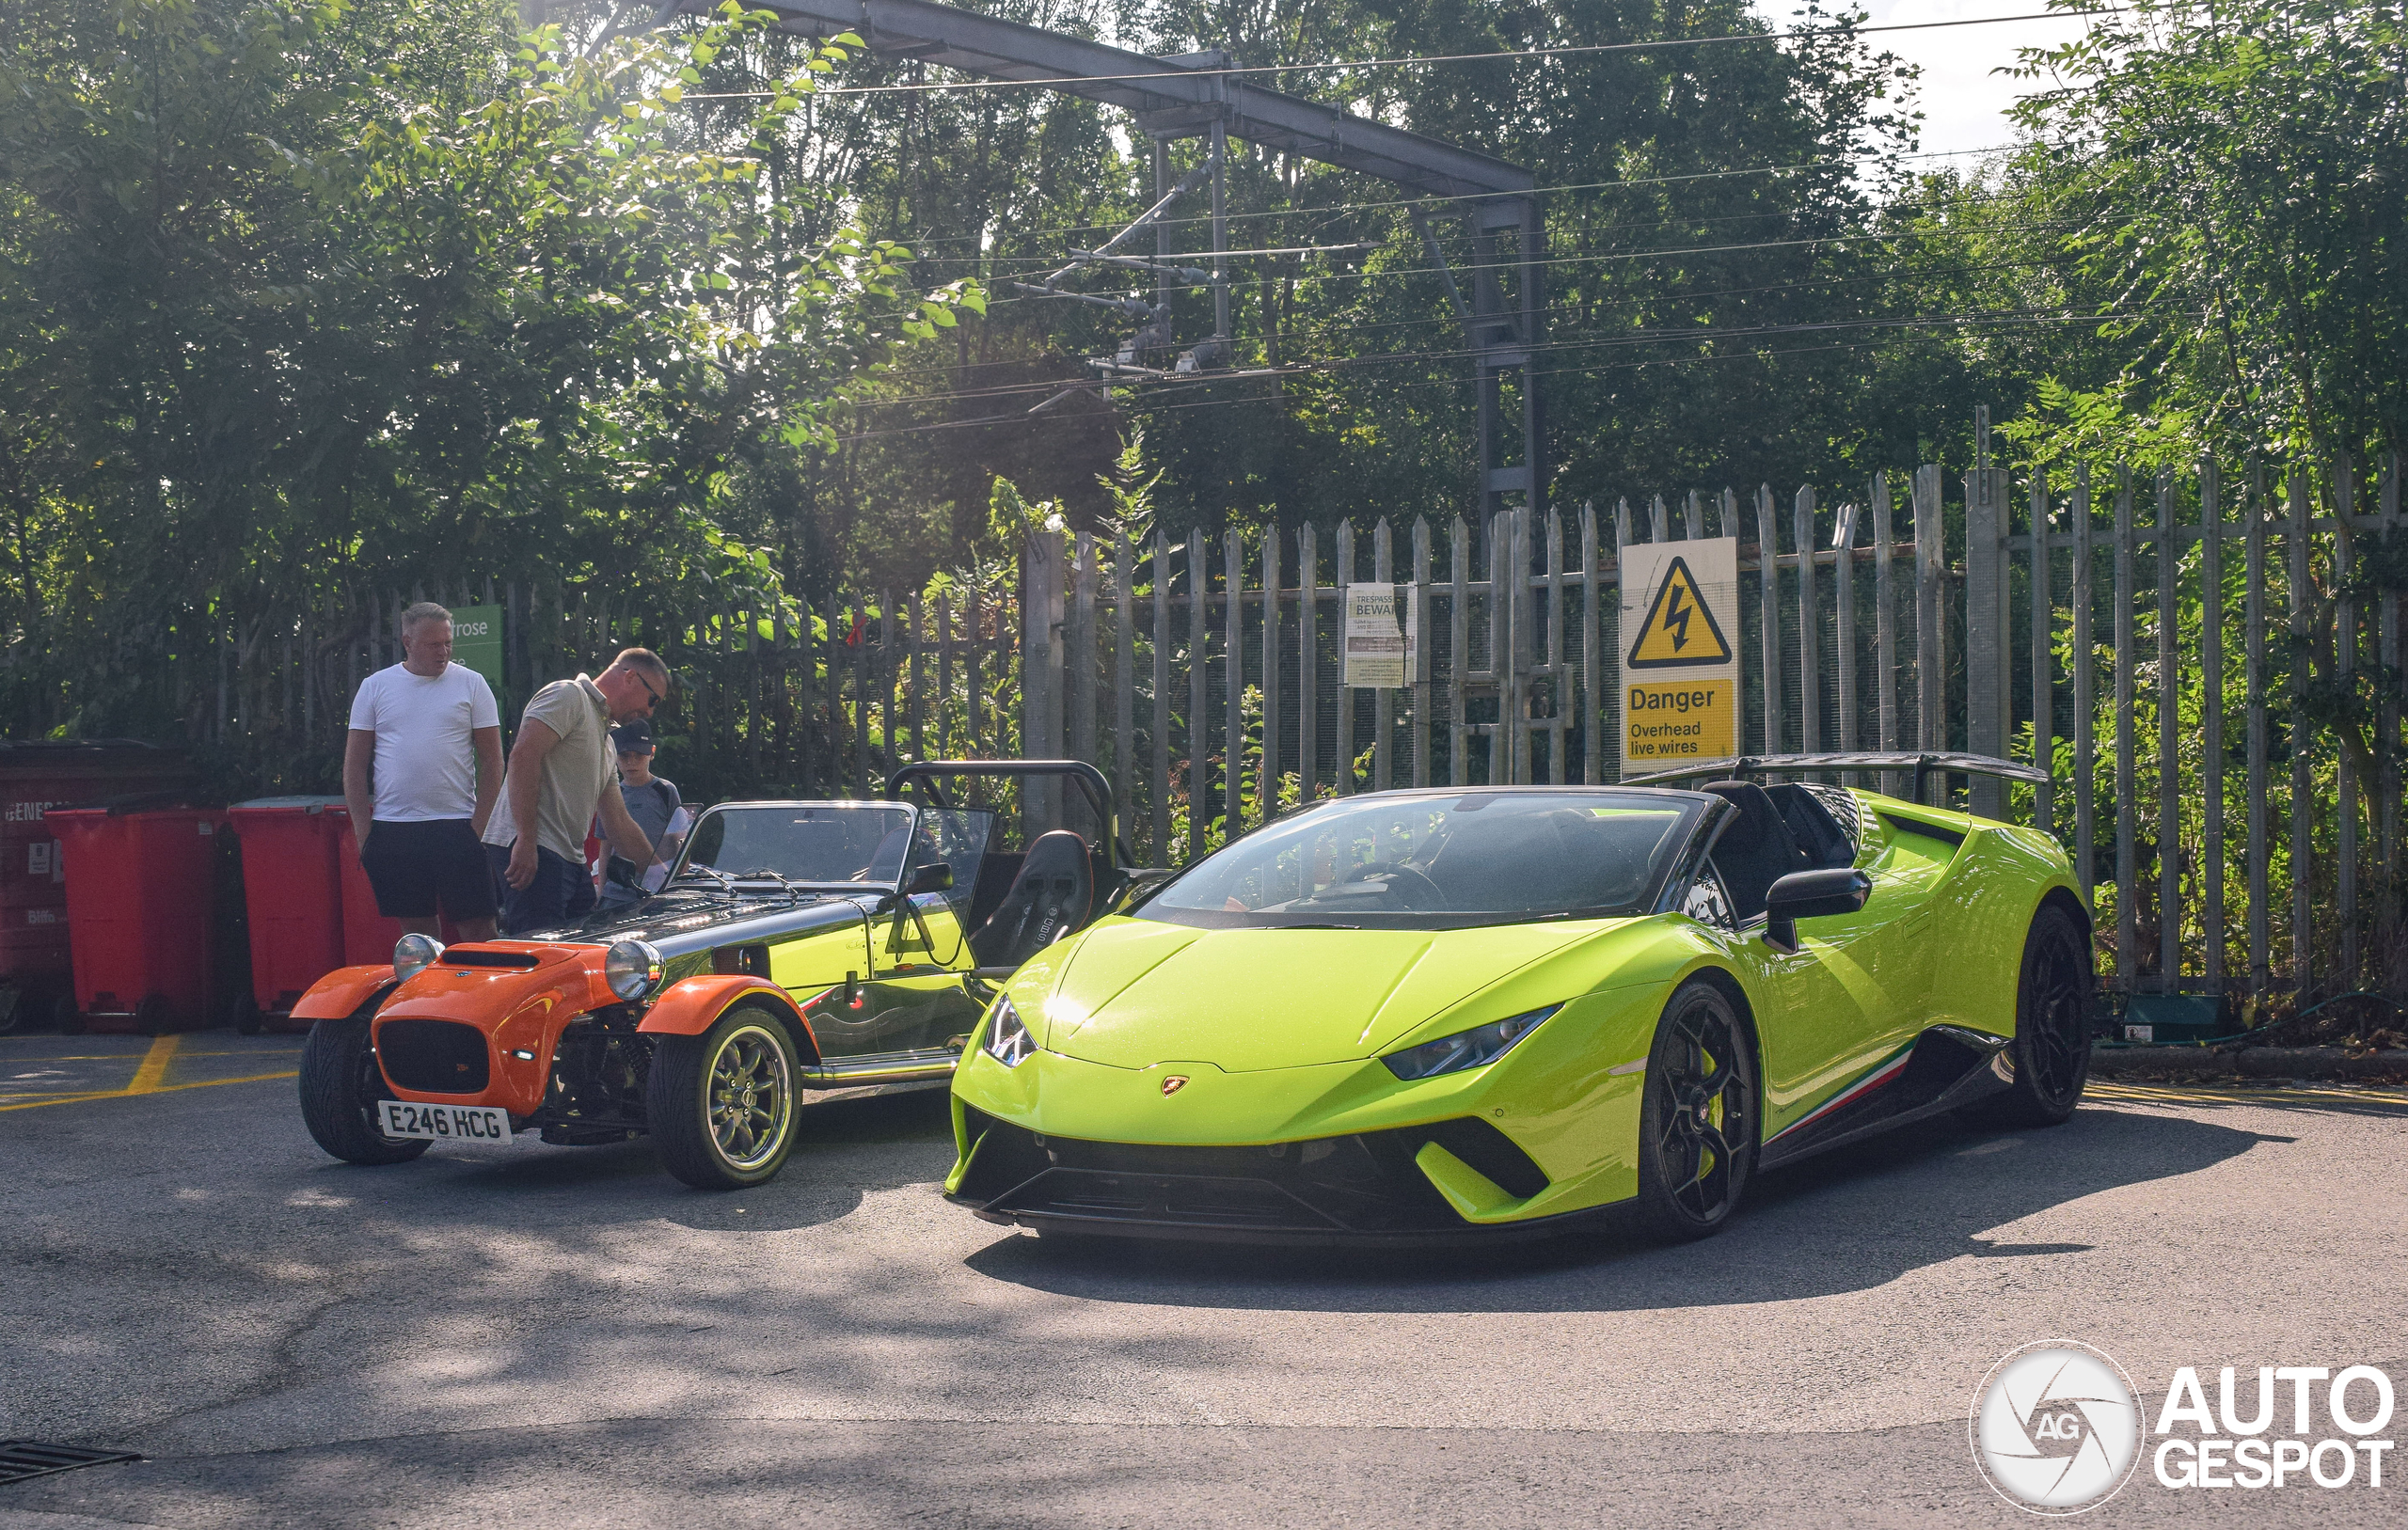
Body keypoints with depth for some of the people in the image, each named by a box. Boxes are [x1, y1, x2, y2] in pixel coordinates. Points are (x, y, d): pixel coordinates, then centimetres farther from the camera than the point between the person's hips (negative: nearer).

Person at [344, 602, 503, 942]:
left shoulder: (471, 684, 5)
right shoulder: (375, 687, 8)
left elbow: (492, 761, 4)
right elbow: (354, 765, 8)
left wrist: (479, 826, -5)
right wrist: (363, 832, 1)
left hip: (457, 826, -1)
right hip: (392, 829, 1)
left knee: (477, 926, -6)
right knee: (418, 931, 7)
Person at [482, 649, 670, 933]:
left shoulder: (605, 741, 28)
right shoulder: (567, 695, -2)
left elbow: (619, 824, 29)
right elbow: (523, 754, -17)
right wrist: (526, 841, -23)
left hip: (571, 860, 10)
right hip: (534, 854, -10)